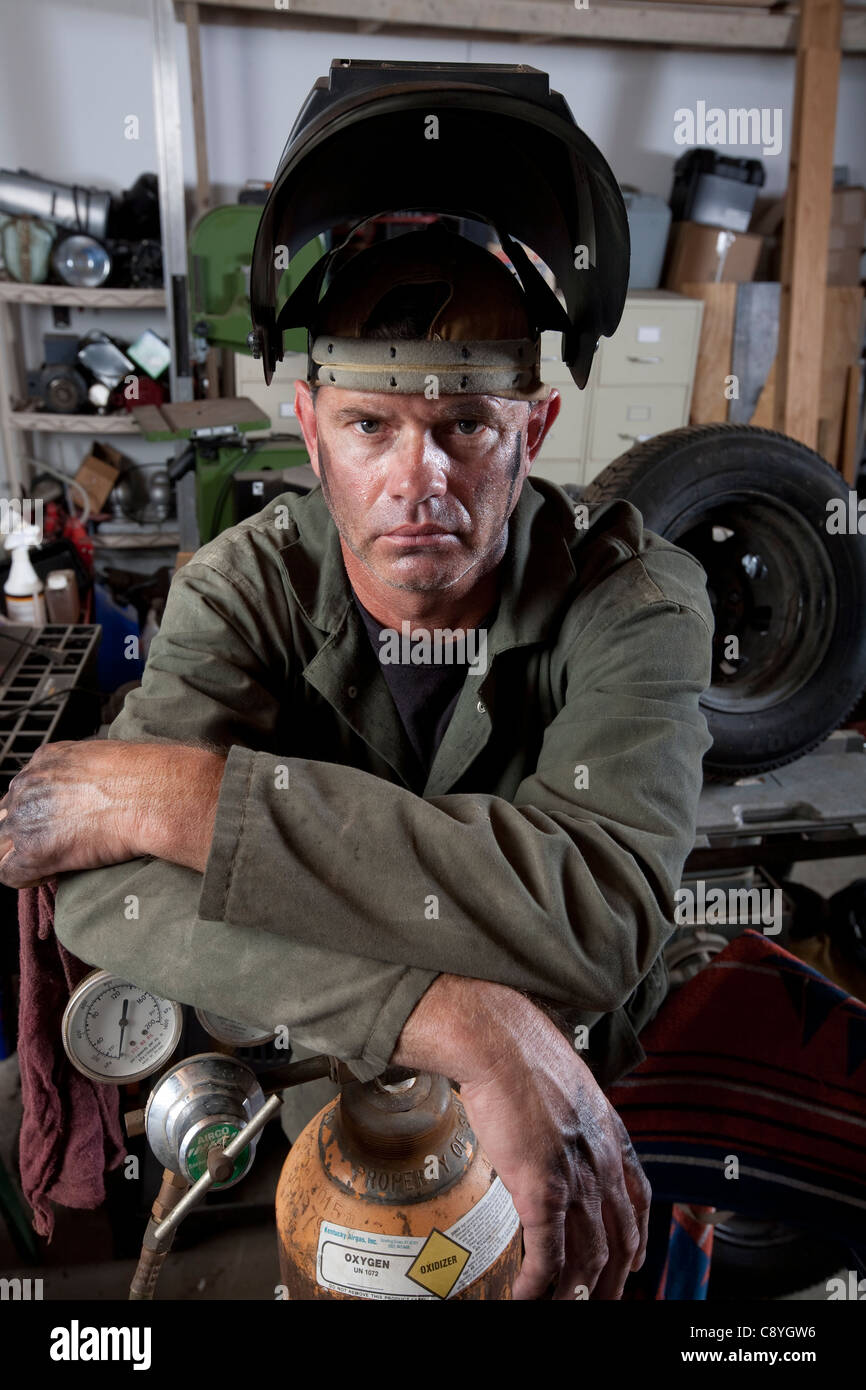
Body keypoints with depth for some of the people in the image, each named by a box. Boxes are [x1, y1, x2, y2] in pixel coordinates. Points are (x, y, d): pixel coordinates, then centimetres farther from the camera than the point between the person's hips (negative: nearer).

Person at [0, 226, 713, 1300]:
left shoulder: (634, 598, -17)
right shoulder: (246, 586, -12)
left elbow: (598, 914, -33)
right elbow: (111, 893, -25)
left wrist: (174, 794, -32)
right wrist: (464, 1026, -39)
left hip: (581, 1088, -1)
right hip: (299, 1070, 2)